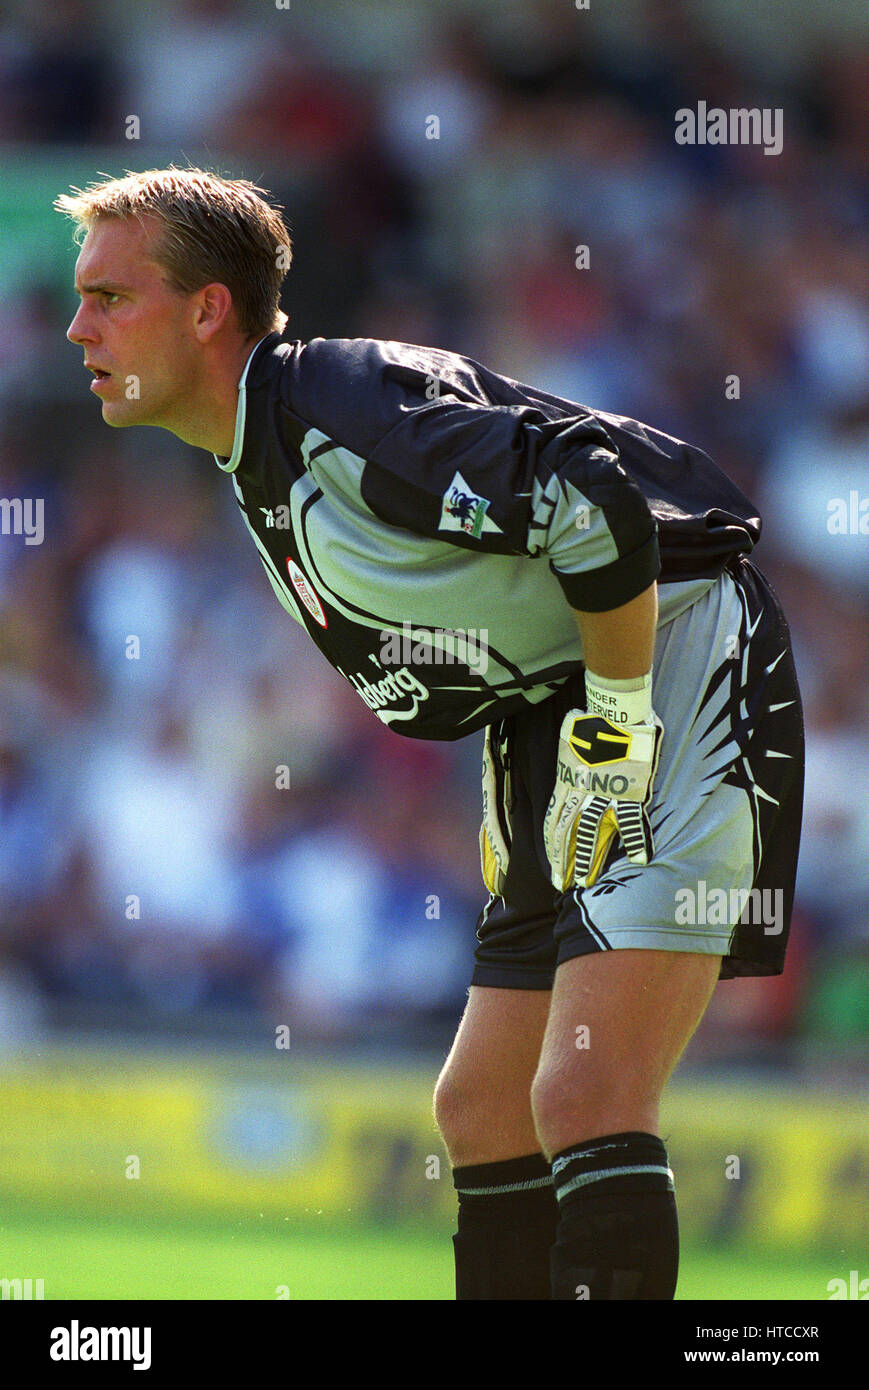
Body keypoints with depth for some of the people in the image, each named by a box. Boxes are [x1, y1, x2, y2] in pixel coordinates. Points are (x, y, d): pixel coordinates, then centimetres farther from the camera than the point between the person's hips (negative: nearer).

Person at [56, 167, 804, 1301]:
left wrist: (616, 728, -20)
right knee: (481, 1115, 11)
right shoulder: (261, 471, 13)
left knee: (584, 1102, -22)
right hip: (552, 718, 11)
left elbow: (600, 503, -29)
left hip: (670, 667, -11)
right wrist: (524, 797, 14)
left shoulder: (348, 406, -19)